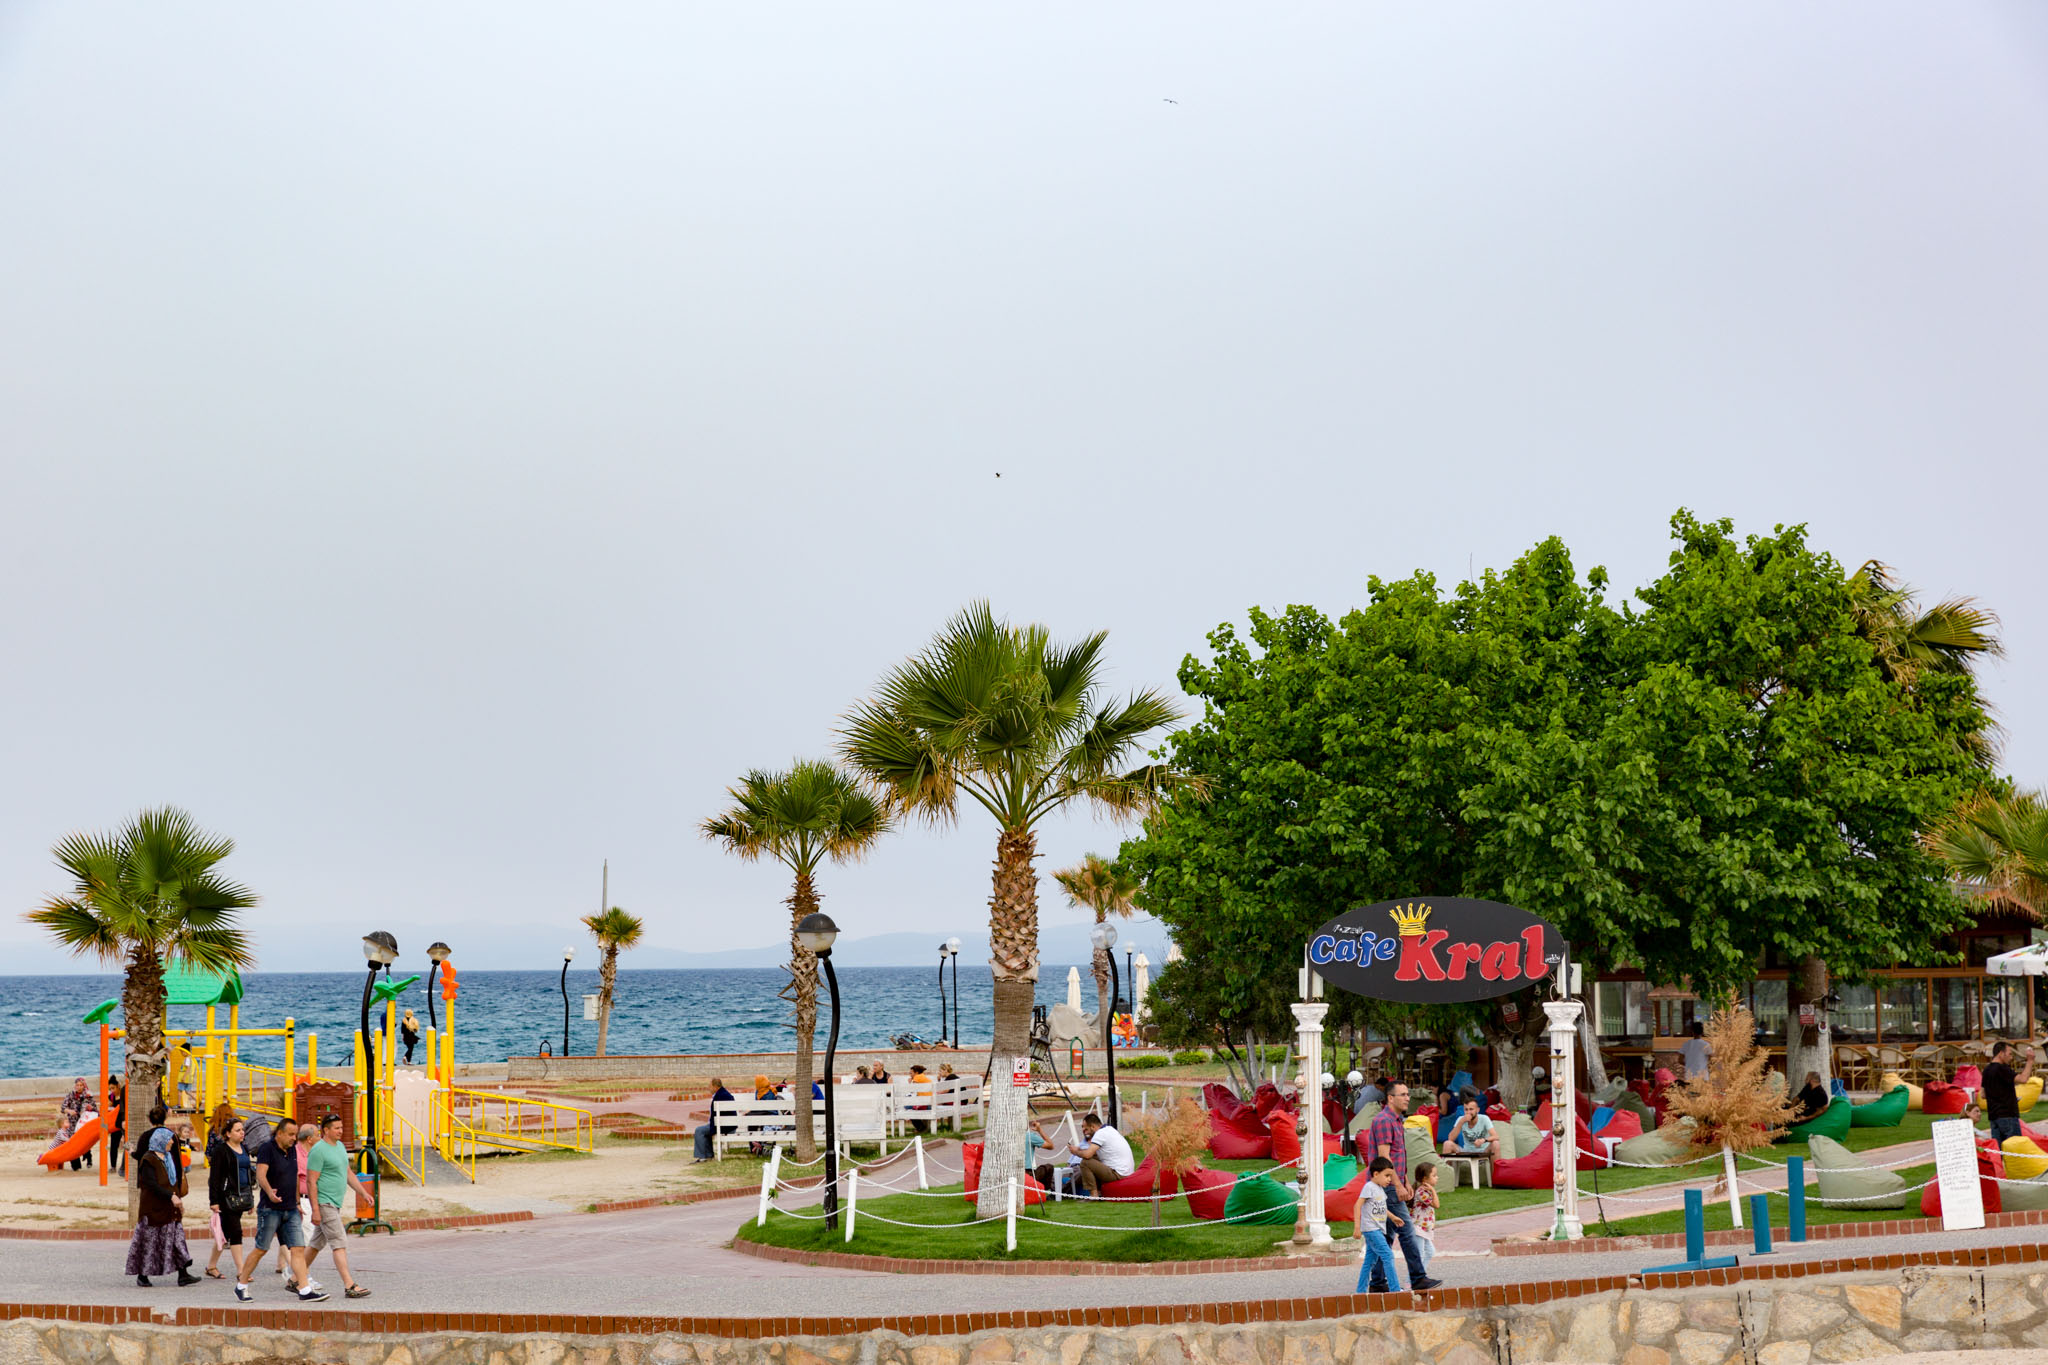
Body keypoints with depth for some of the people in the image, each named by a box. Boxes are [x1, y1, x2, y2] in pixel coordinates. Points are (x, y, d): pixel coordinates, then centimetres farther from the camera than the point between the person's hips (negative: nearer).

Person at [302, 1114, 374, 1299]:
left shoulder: (340, 1146, 14)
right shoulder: (318, 1150, -14)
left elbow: (348, 1173, 22)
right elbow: (311, 1181, -16)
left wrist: (363, 1192, 16)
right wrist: (315, 1210, -19)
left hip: (335, 1204, 9)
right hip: (324, 1204, -9)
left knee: (316, 1243, 15)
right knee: (340, 1243, -13)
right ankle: (349, 1286, -16)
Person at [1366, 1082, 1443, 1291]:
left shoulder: (1396, 1121, 18)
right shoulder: (1383, 1120, -14)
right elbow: (1384, 1157, -19)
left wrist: (1406, 1182, 19)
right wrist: (1398, 1185, -20)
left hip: (1392, 1185, 10)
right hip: (1387, 1186, -10)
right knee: (1406, 1231, -9)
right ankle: (1418, 1278, -7)